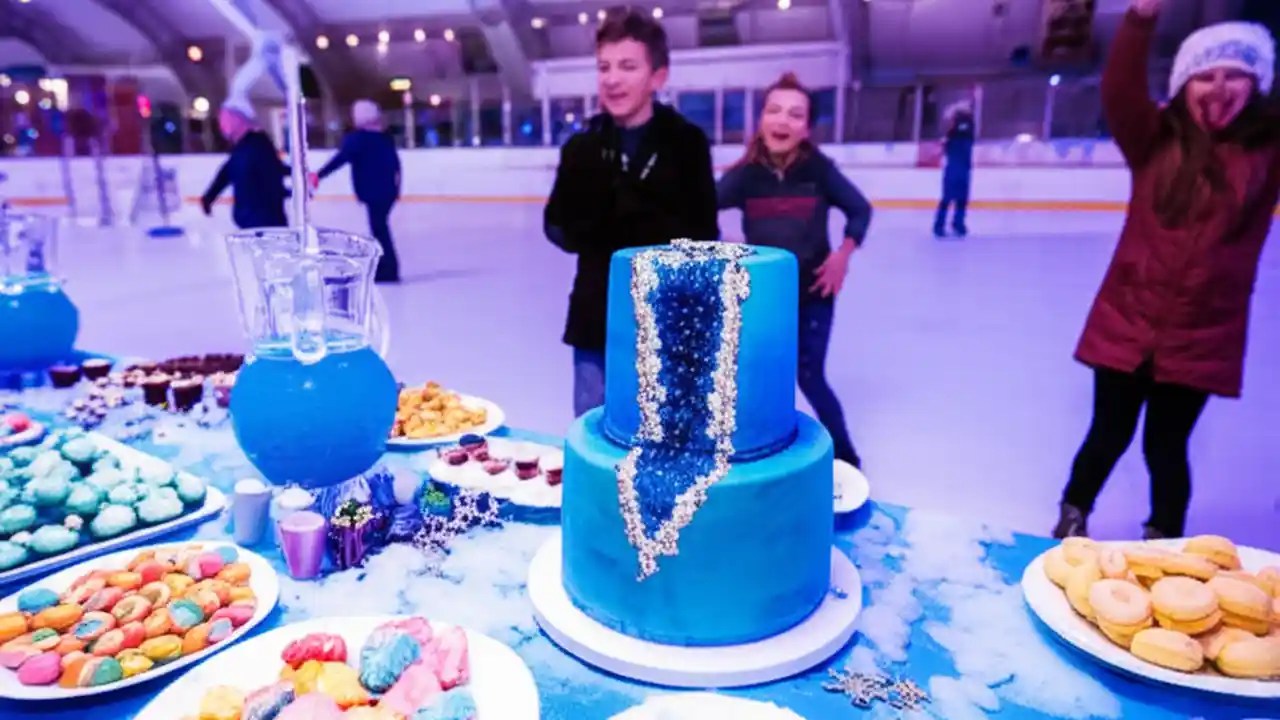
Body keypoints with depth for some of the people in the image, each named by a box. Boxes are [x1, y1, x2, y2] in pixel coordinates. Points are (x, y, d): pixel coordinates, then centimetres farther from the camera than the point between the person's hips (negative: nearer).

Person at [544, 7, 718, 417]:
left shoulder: (687, 143, -5)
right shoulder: (582, 148, 3)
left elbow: (703, 236, -8)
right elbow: (557, 227, 3)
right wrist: (595, 230, -16)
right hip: (598, 319, 3)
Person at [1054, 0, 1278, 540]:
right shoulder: (1156, 142, -2)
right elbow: (1119, 92, -16)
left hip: (1202, 335, 0)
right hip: (1127, 321, 0)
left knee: (1167, 445, 12)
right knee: (1109, 434, 12)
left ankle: (1166, 544, 36)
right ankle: (1072, 518, 37)